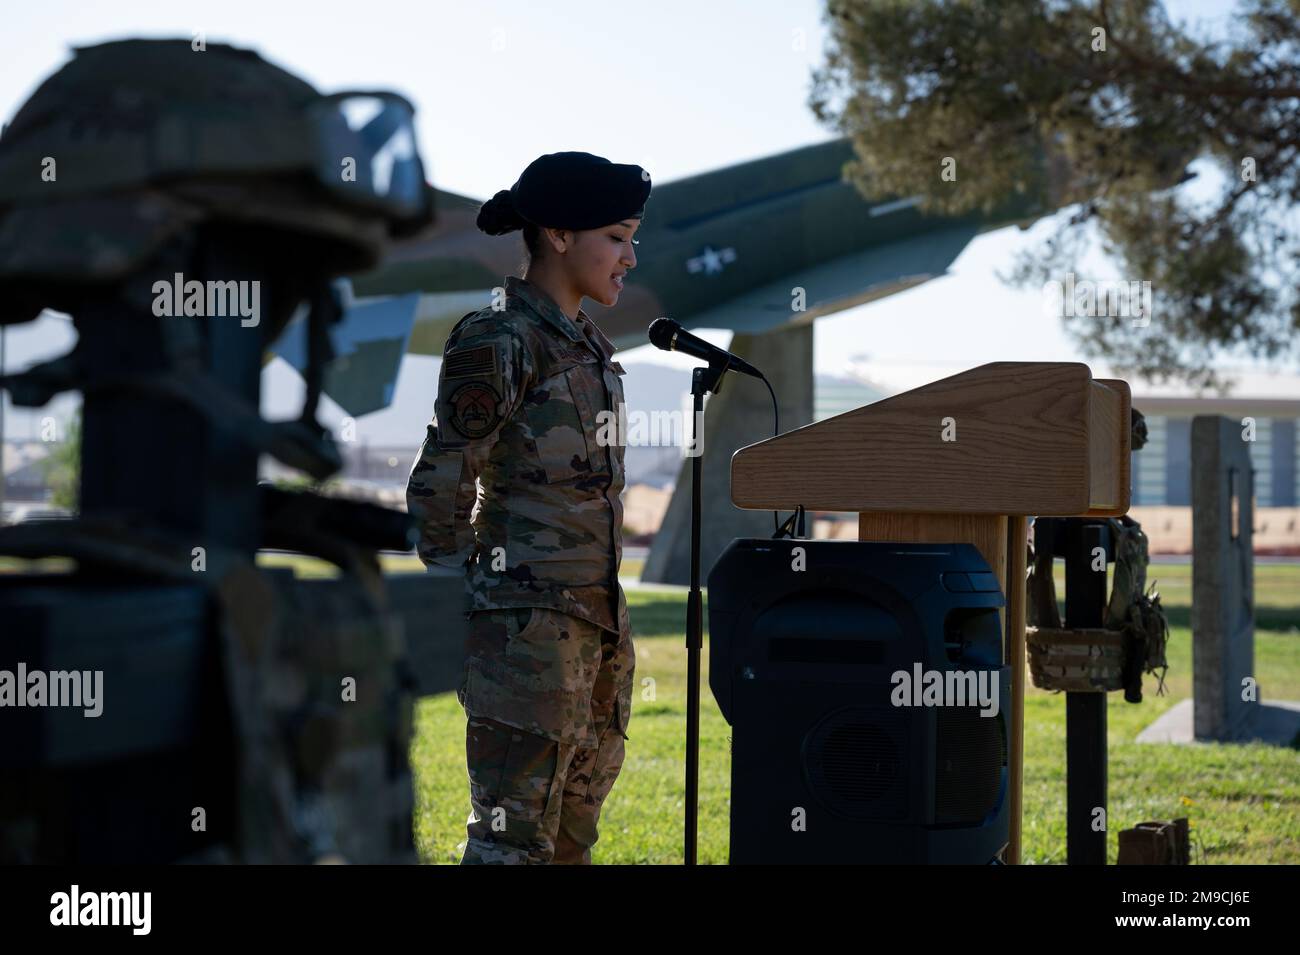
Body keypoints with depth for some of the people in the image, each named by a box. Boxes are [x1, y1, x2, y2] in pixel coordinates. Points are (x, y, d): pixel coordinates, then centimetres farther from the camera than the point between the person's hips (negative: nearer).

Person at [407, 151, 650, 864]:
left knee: (575, 825, 13)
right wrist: (455, 612, -10)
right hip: (529, 617, -9)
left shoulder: (585, 345, 16)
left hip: (597, 616, 9)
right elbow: (439, 486, -11)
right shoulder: (499, 342, -11)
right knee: (514, 831, -8)